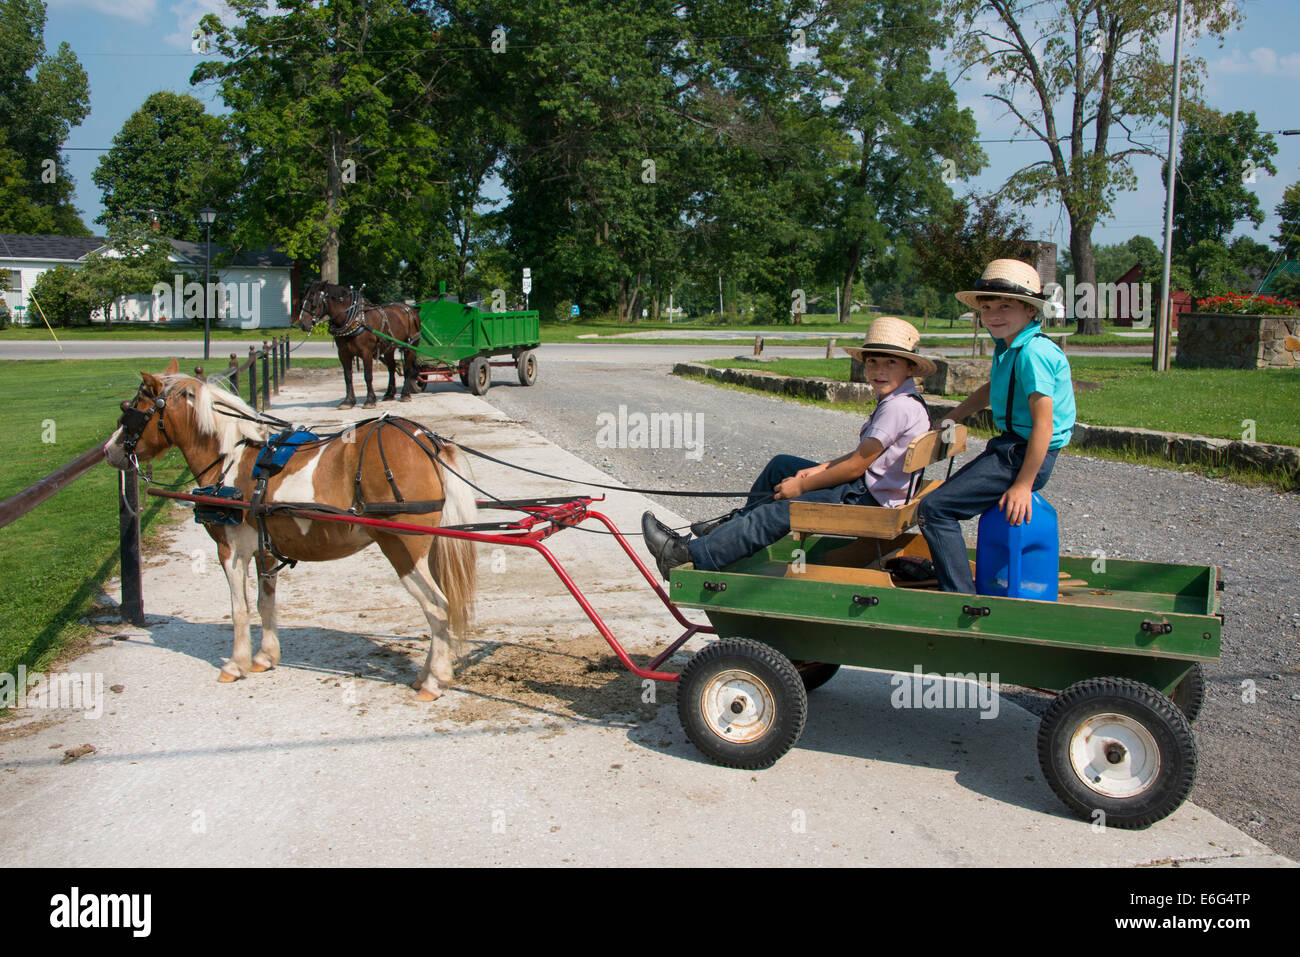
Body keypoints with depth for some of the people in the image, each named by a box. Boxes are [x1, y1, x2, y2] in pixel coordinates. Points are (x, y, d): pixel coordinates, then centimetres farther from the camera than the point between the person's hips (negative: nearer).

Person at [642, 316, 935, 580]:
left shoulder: (899, 407, -21)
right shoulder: (892, 401, 11)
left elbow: (856, 466, -21)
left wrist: (802, 486, -12)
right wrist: (817, 470, 3)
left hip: (867, 502, -11)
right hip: (865, 486, 11)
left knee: (776, 515, -17)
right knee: (780, 465, 17)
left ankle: (690, 555, -13)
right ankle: (736, 524, 30)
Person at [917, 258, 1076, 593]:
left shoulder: (1034, 352, -20)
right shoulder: (1007, 348, 10)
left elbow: (1043, 423, -23)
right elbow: (991, 390, 30)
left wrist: (1023, 484, -22)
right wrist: (948, 420, 32)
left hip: (1025, 455, -10)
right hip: (1008, 446, 10)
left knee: (934, 508, -17)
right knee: (945, 495, 23)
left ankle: (961, 597, -12)